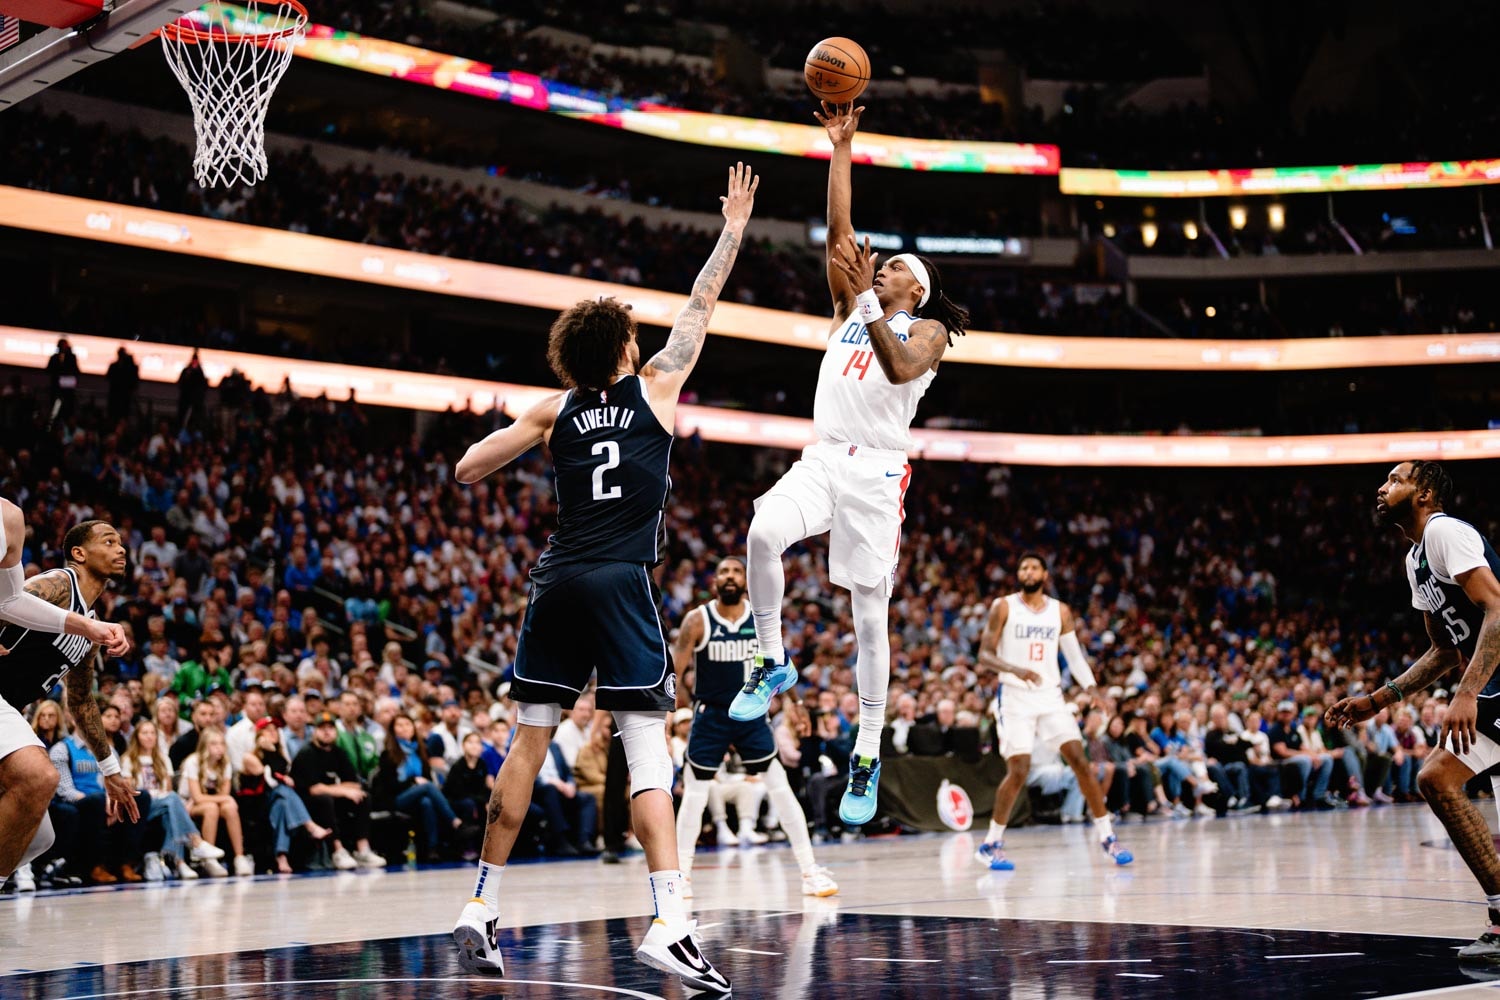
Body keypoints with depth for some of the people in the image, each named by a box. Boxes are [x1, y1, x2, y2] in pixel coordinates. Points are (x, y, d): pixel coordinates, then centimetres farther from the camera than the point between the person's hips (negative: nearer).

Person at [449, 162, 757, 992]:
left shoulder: (553, 412, 11)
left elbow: (466, 469, 11)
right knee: (648, 748, -7)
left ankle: (482, 907, 13)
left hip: (557, 581, 4)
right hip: (621, 583, -4)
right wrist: (734, 229, 26)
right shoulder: (657, 388, 5)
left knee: (528, 742, 10)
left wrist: (521, 435, 28)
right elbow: (701, 305, 15)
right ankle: (669, 925, -17)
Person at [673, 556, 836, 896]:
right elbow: (675, 671, -7)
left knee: (780, 788, -6)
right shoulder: (698, 620, -9)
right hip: (710, 715, -1)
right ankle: (680, 875, 16)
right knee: (694, 795, 3)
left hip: (751, 714, 1)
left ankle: (810, 871, -2)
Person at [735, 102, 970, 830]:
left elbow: (900, 369, -16)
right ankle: (772, 663, -10)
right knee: (764, 533, -29)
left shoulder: (927, 330, 6)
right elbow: (839, 231, 11)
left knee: (869, 616, -4)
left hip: (876, 470, -3)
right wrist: (841, 146, 8)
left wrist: (868, 301, -23)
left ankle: (867, 756, 5)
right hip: (821, 457, 4)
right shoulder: (852, 306, 19)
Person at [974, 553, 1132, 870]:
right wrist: (1015, 669, -23)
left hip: (1051, 696, 3)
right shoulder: (1004, 607, -2)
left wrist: (1090, 686, -8)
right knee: (1018, 771, -11)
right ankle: (991, 844, 3)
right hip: (1015, 697, -3)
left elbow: (1074, 655, 10)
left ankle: (1107, 836, 2)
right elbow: (985, 654, -4)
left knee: (1080, 761, -6)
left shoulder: (1060, 611, 8)